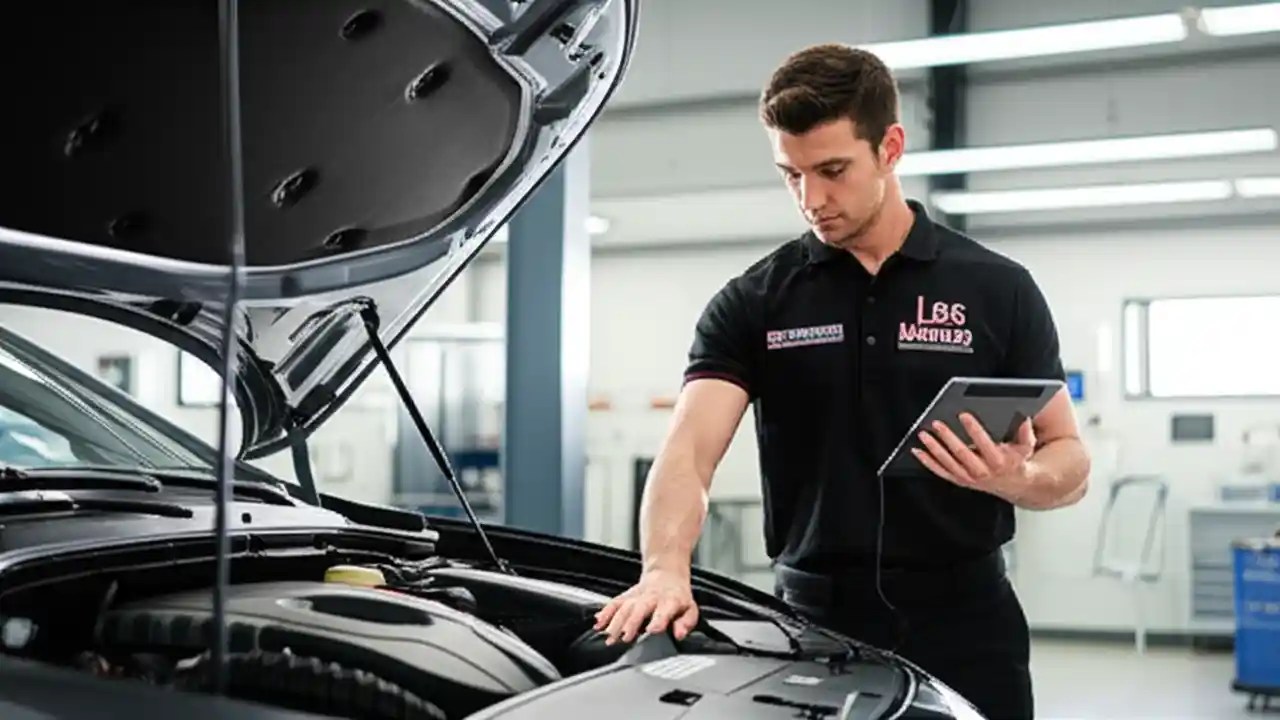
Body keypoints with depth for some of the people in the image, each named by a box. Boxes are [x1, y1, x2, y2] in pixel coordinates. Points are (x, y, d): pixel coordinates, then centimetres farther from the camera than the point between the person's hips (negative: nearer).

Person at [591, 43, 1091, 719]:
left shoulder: (998, 290, 0)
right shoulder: (750, 305, 0)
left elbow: (1070, 461, 3)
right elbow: (688, 449, -12)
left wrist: (1017, 477, -20)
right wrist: (667, 567, -31)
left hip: (965, 623, 0)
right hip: (815, 622, 0)